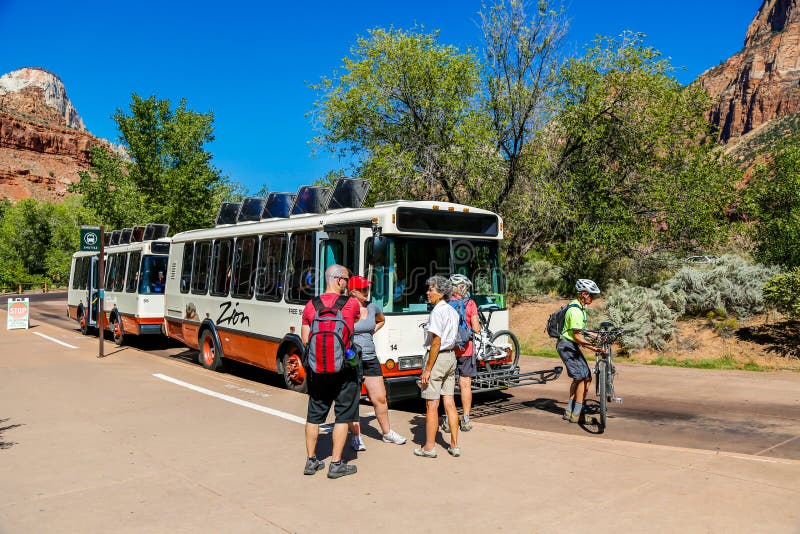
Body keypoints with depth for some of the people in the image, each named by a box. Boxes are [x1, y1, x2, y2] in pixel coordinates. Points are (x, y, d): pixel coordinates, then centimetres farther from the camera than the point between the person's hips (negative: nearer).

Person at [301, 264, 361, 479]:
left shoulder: (310, 306, 2)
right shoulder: (351, 304, -8)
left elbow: (305, 340, 3)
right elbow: (362, 319, 13)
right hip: (343, 368, -4)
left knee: (314, 414, 15)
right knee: (343, 415, 7)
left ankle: (311, 461, 23)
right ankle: (336, 464, 10)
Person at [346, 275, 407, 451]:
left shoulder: (372, 306, 7)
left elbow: (381, 320, 28)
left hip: (370, 359, 5)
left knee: (380, 398, 10)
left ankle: (387, 433, 27)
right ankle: (356, 436, 17)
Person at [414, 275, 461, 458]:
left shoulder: (438, 311, -15)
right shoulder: (453, 311, 11)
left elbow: (436, 342, -19)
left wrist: (427, 369, -16)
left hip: (437, 357, -9)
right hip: (451, 356, 9)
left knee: (431, 404, -1)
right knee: (449, 402, 11)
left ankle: (429, 447, 6)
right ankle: (454, 445, 15)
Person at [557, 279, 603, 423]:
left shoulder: (579, 307, 12)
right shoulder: (576, 310, -21)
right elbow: (577, 336, -24)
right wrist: (593, 347, -25)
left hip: (571, 346, 11)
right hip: (568, 346, -11)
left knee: (579, 378, 17)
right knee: (585, 378, -8)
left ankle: (569, 411, 23)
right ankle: (576, 414, -3)